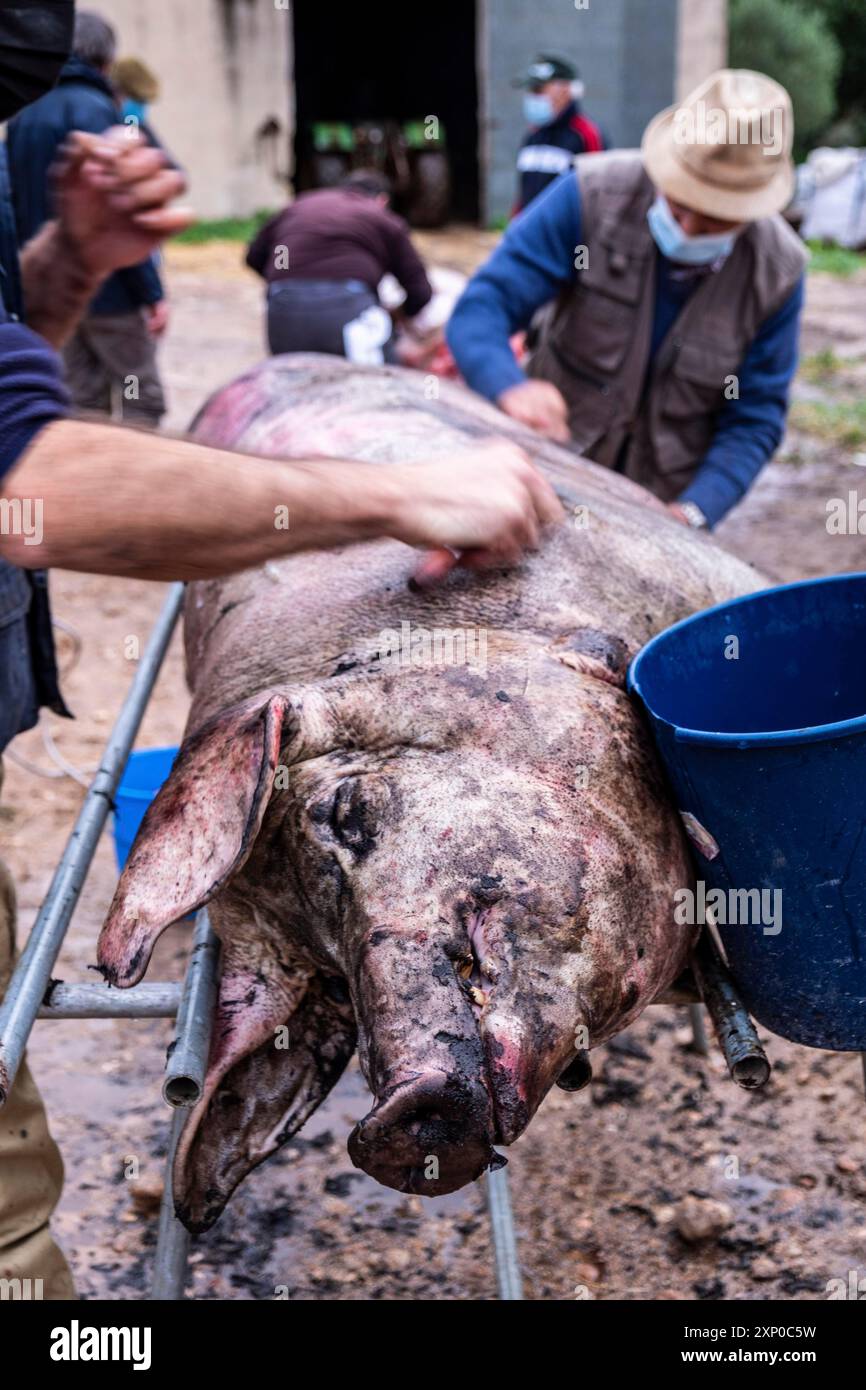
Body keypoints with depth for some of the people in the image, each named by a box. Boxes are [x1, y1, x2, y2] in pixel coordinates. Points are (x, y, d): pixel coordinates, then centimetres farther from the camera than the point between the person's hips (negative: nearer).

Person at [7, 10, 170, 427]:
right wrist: (153, 293, -15)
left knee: (84, 401, 13)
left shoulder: (22, 117, 12)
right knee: (141, 401, -1)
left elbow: (17, 208, 17)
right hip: (108, 290, -8)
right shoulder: (94, 108, -12)